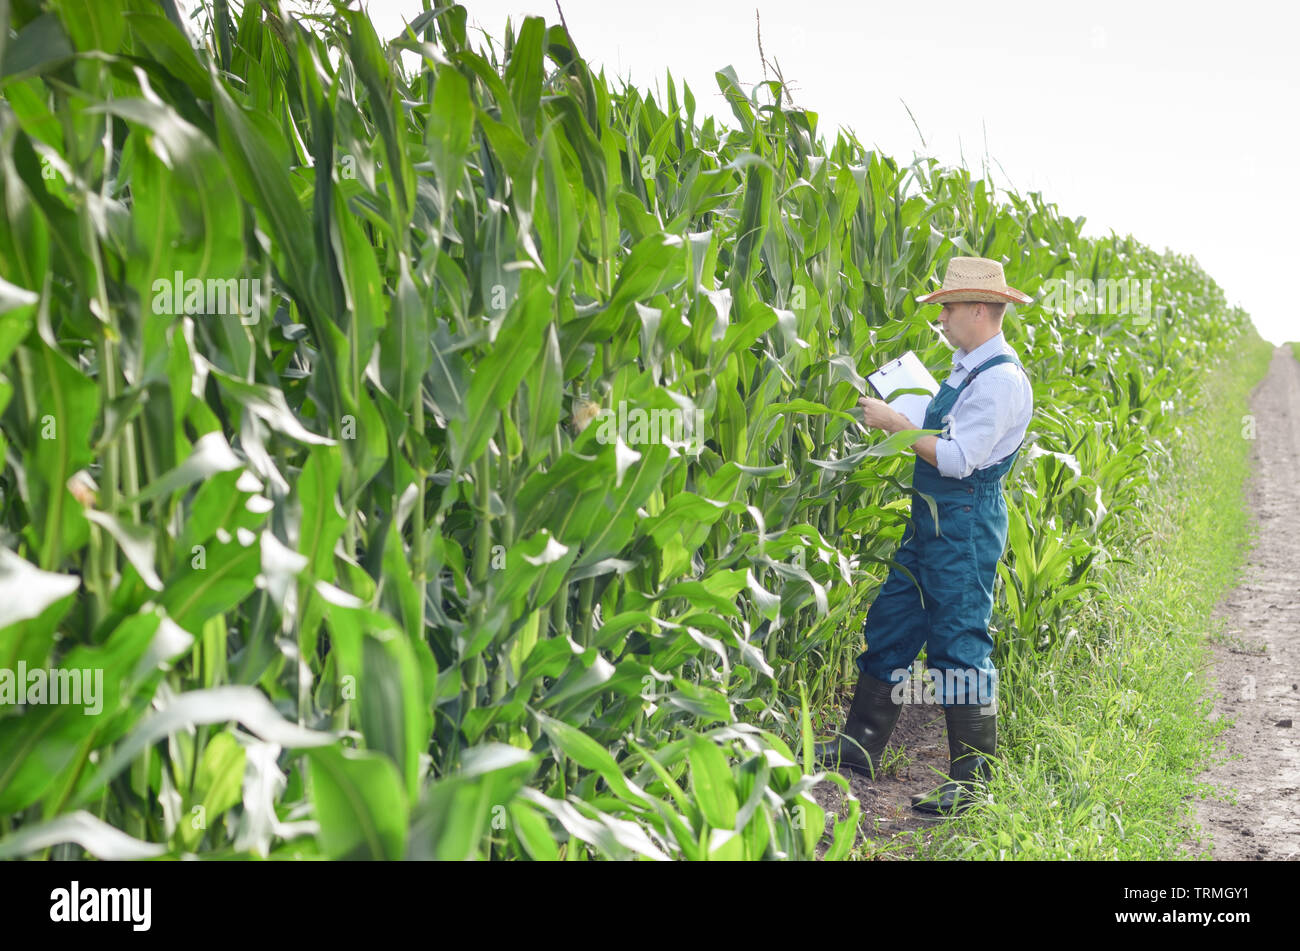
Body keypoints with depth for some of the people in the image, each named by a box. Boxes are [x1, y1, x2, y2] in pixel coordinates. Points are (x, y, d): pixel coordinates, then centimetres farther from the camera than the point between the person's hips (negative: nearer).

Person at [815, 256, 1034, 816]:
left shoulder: (1001, 379, -18)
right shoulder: (967, 369, 14)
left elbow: (958, 459, -23)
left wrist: (896, 423, -18)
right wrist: (896, 420, 8)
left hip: (966, 523, -10)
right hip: (931, 519, 10)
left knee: (959, 644, -5)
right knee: (890, 623, 12)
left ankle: (970, 779, 5)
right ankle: (860, 746, 22)